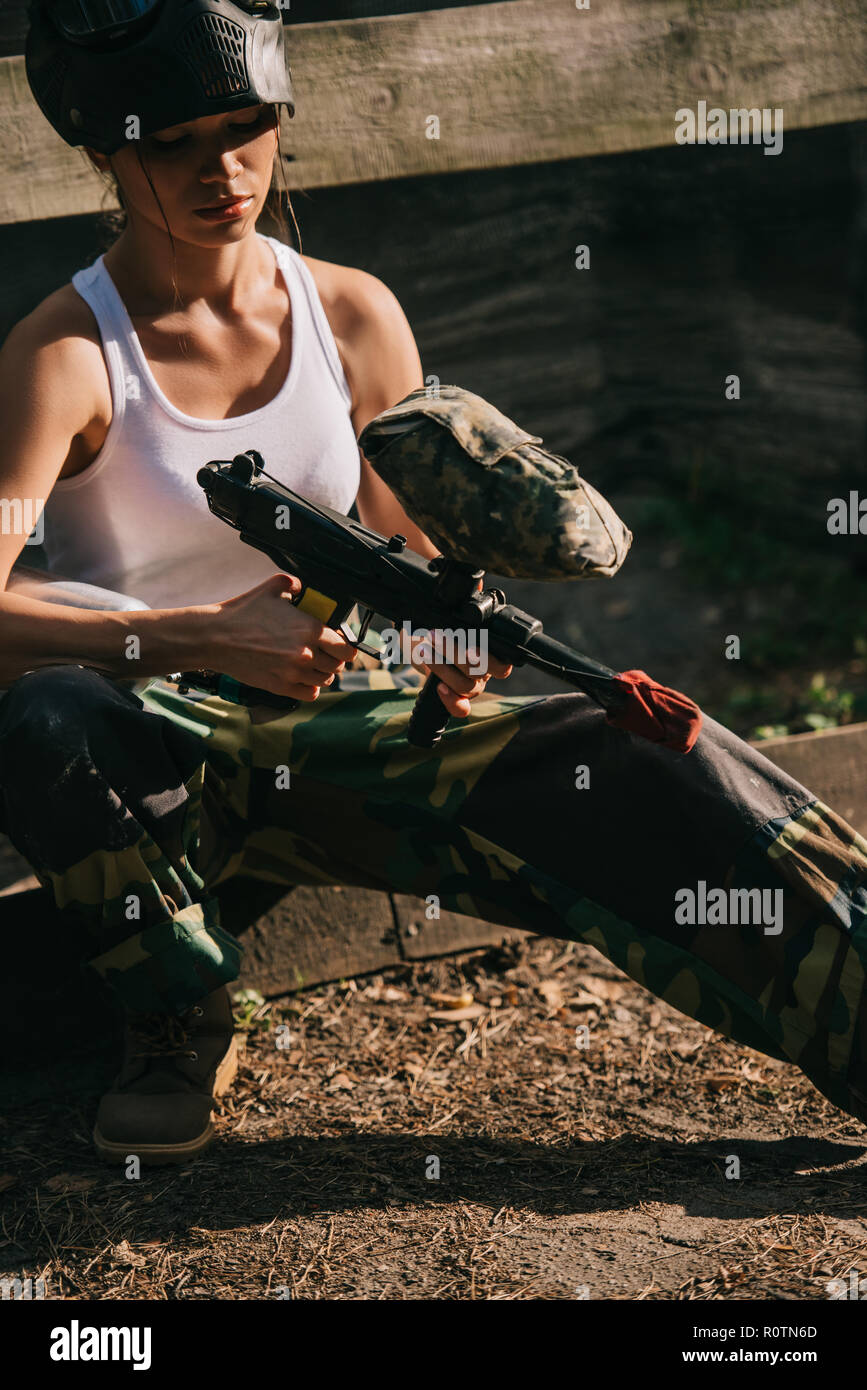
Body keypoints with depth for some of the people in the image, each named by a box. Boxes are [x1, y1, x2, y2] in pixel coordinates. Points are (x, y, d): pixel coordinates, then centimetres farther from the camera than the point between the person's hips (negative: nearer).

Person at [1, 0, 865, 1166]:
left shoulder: (354, 318, 3)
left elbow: (417, 555, 8)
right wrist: (207, 640, -36)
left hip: (328, 729, 3)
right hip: (150, 750, -2)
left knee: (629, 765, -20)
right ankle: (178, 1027, -12)